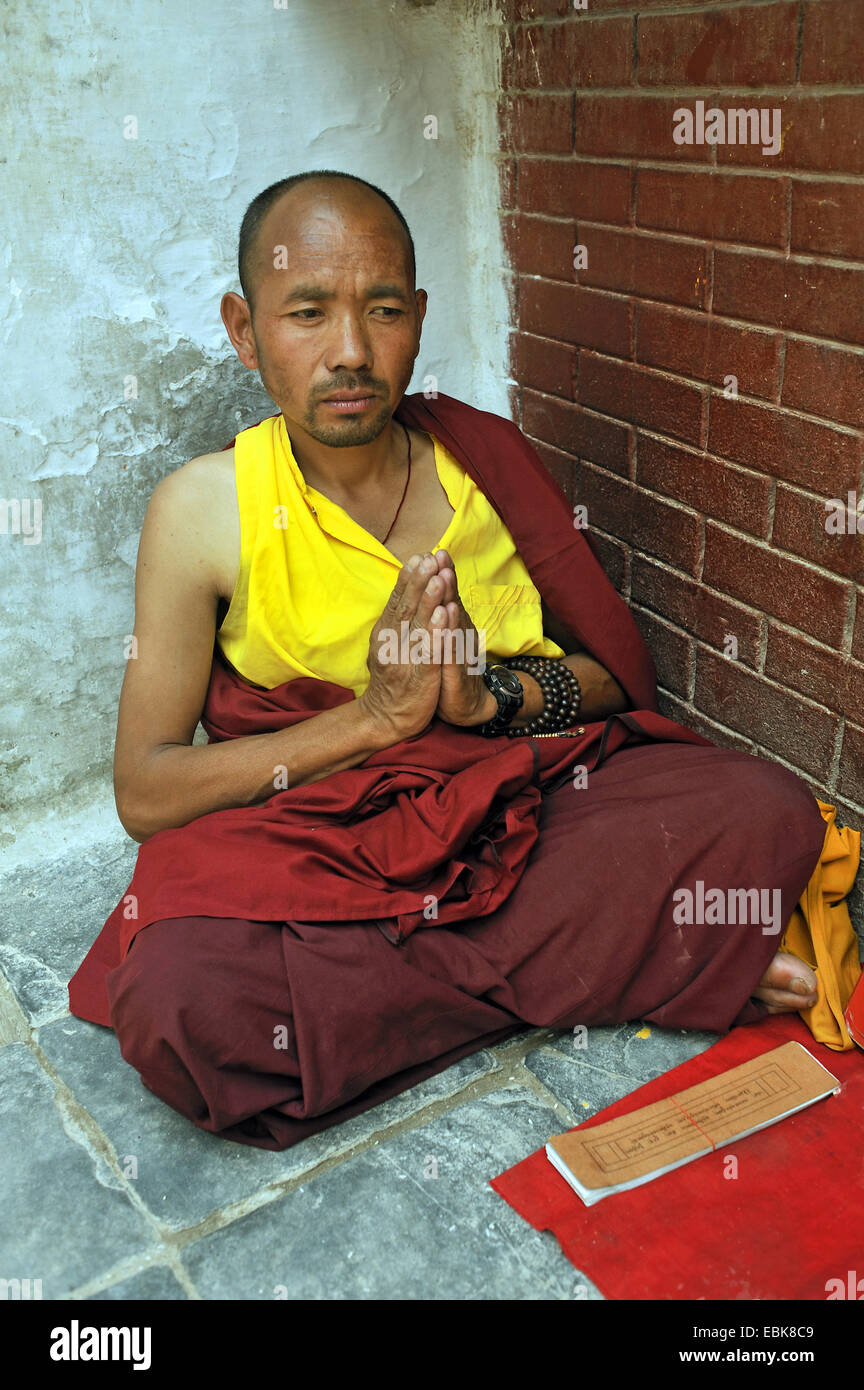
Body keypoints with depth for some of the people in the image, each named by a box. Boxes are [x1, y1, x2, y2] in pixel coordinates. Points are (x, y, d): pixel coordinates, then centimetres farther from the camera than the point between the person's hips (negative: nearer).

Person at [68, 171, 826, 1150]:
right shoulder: (204, 509, -5)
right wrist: (373, 715, -16)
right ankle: (636, 964, -17)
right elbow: (144, 793, -6)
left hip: (524, 789, 2)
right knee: (178, 1011, -33)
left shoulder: (483, 452, 4)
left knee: (768, 812, -20)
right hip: (312, 833, -1)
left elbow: (623, 670, 7)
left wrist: (495, 693, -15)